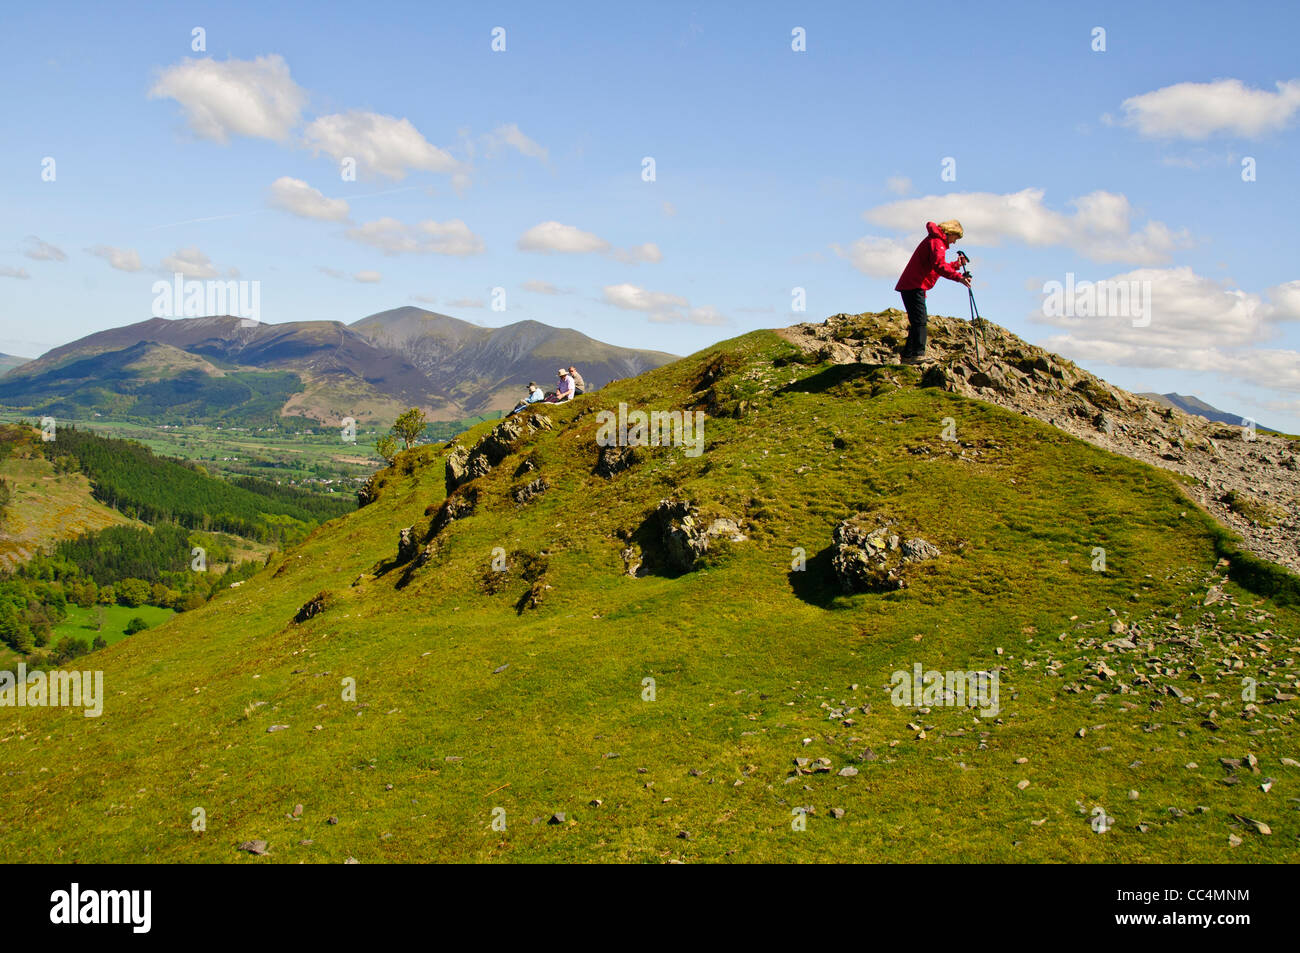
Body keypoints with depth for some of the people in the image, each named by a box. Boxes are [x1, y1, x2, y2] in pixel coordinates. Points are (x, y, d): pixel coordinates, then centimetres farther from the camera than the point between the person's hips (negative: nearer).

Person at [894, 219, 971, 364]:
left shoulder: (937, 241, 26)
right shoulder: (936, 241, -8)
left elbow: (941, 267, 30)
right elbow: (939, 266, -24)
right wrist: (959, 277, -30)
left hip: (912, 286, 11)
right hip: (913, 286, -11)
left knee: (918, 322, 11)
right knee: (920, 321, -17)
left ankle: (907, 356, 12)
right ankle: (918, 354, -24)